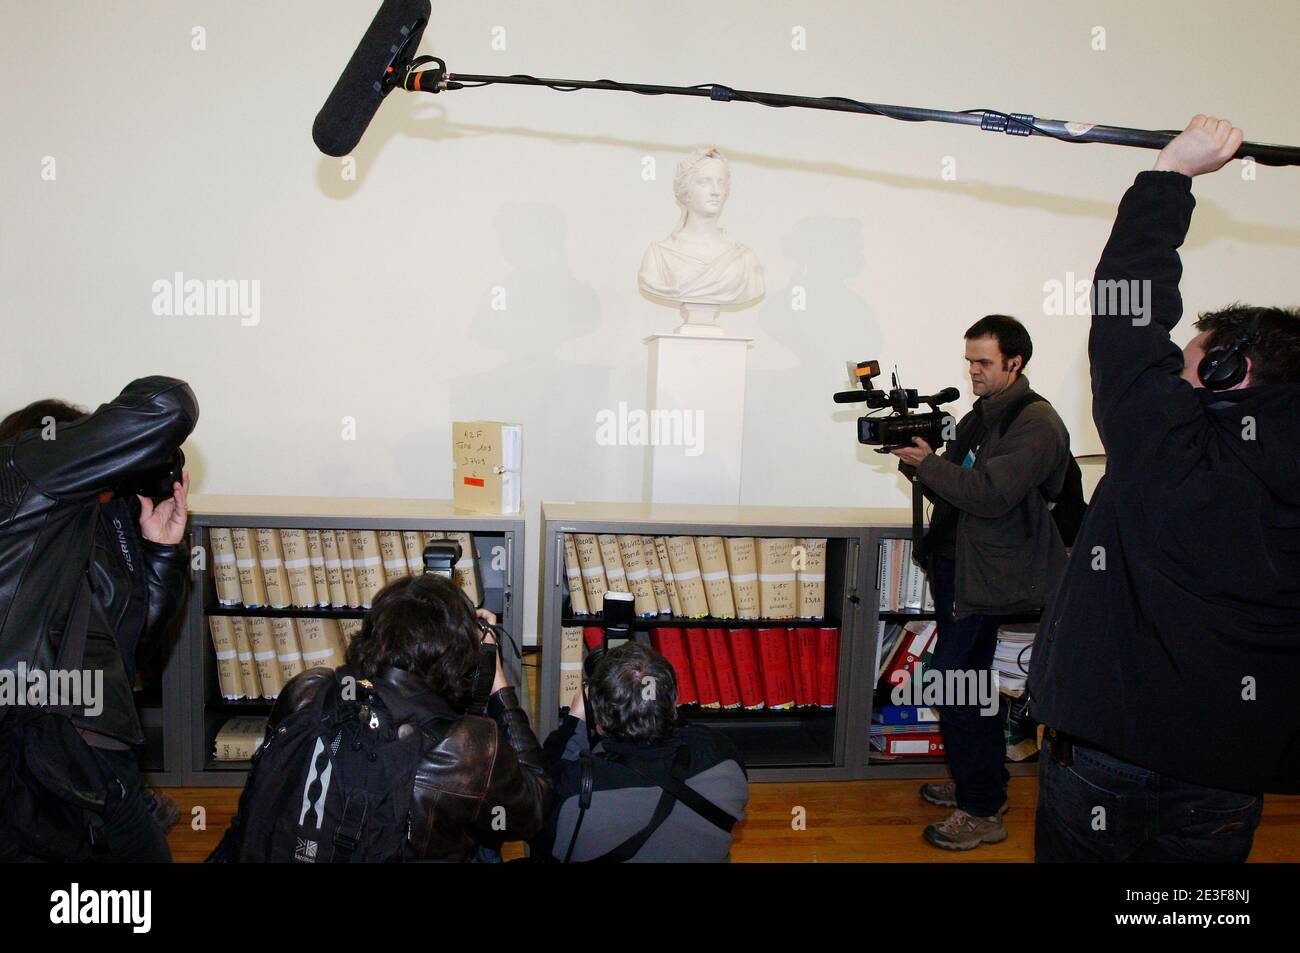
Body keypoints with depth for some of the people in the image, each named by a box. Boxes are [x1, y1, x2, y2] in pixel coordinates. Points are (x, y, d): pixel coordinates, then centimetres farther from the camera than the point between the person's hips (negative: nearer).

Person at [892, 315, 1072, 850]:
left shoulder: (1036, 424, -13)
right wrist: (916, 460, -1)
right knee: (970, 681, 17)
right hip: (953, 565, 9)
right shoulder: (979, 417, 15)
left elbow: (991, 494, -24)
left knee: (952, 684, -9)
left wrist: (927, 463, -18)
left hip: (984, 576, -9)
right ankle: (986, 784, 32)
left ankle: (982, 813, 3)